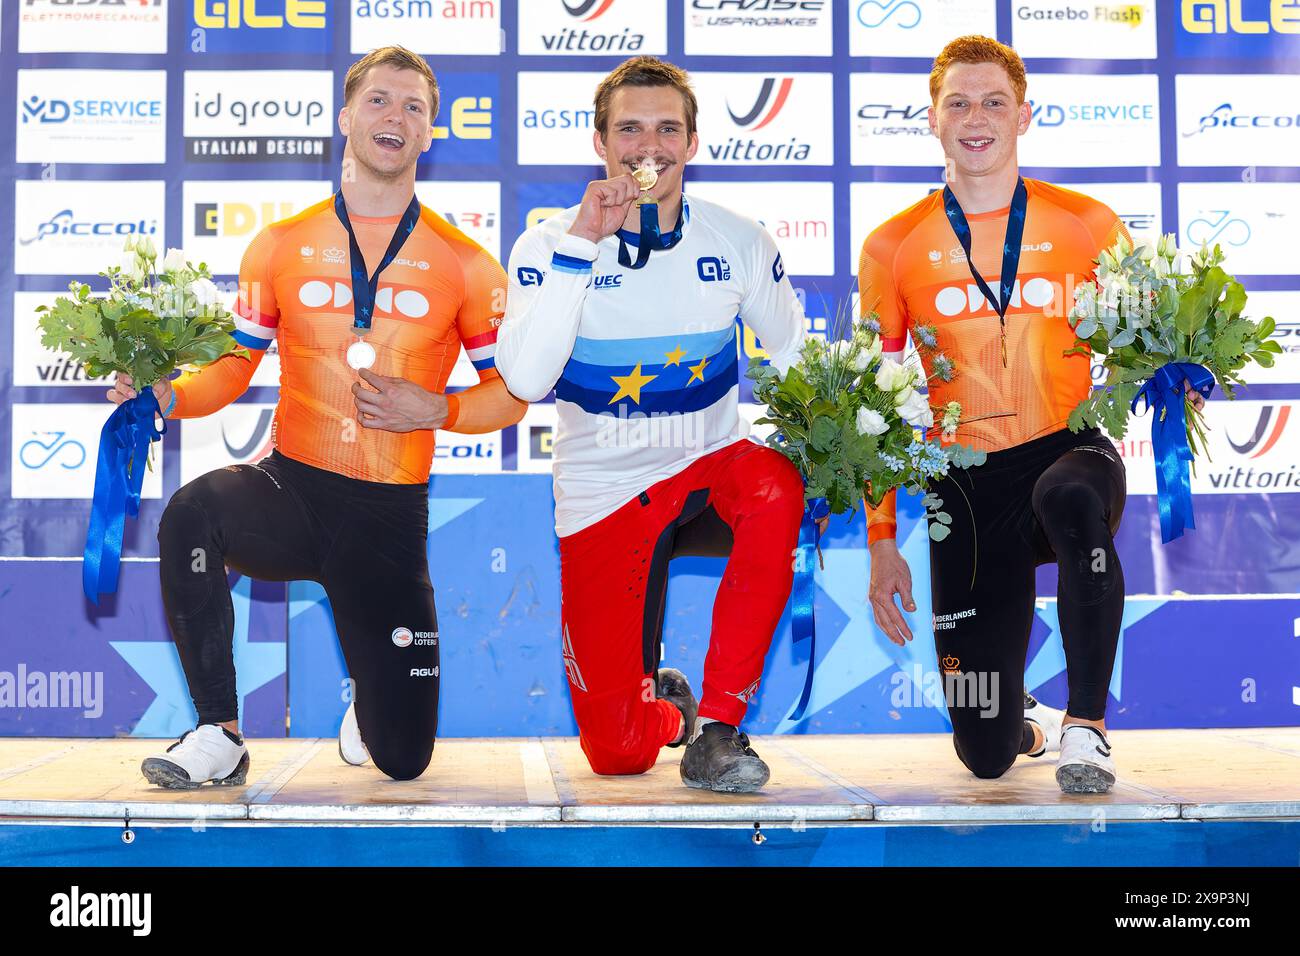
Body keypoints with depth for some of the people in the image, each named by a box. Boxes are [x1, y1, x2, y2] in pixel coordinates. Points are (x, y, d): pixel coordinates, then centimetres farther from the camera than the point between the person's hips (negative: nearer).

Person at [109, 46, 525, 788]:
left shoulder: (465, 266, 1)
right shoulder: (282, 245, 4)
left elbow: (511, 394, 5)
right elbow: (232, 369, 7)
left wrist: (433, 410, -13)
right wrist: (163, 395, -12)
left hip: (390, 515, 0)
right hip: (289, 489, 1)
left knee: (403, 759, 2)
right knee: (192, 514, -36)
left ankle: (371, 693, 42)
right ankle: (219, 738, -18)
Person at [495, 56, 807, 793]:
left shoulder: (738, 241, -3)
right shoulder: (550, 244, -8)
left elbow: (798, 360, 4)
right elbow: (525, 381, -22)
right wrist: (581, 246, -25)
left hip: (710, 469, 1)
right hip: (604, 493, -1)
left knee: (775, 484, -37)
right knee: (617, 751, -8)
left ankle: (716, 726, -20)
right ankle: (664, 702, 33)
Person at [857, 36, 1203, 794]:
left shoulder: (1088, 225, 2)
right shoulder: (894, 248, 3)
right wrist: (882, 540, 1)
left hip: (1072, 453, -1)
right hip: (967, 487, 1)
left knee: (1070, 498, -41)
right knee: (986, 753, 1)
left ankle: (1085, 726, -21)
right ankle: (1028, 722, 41)